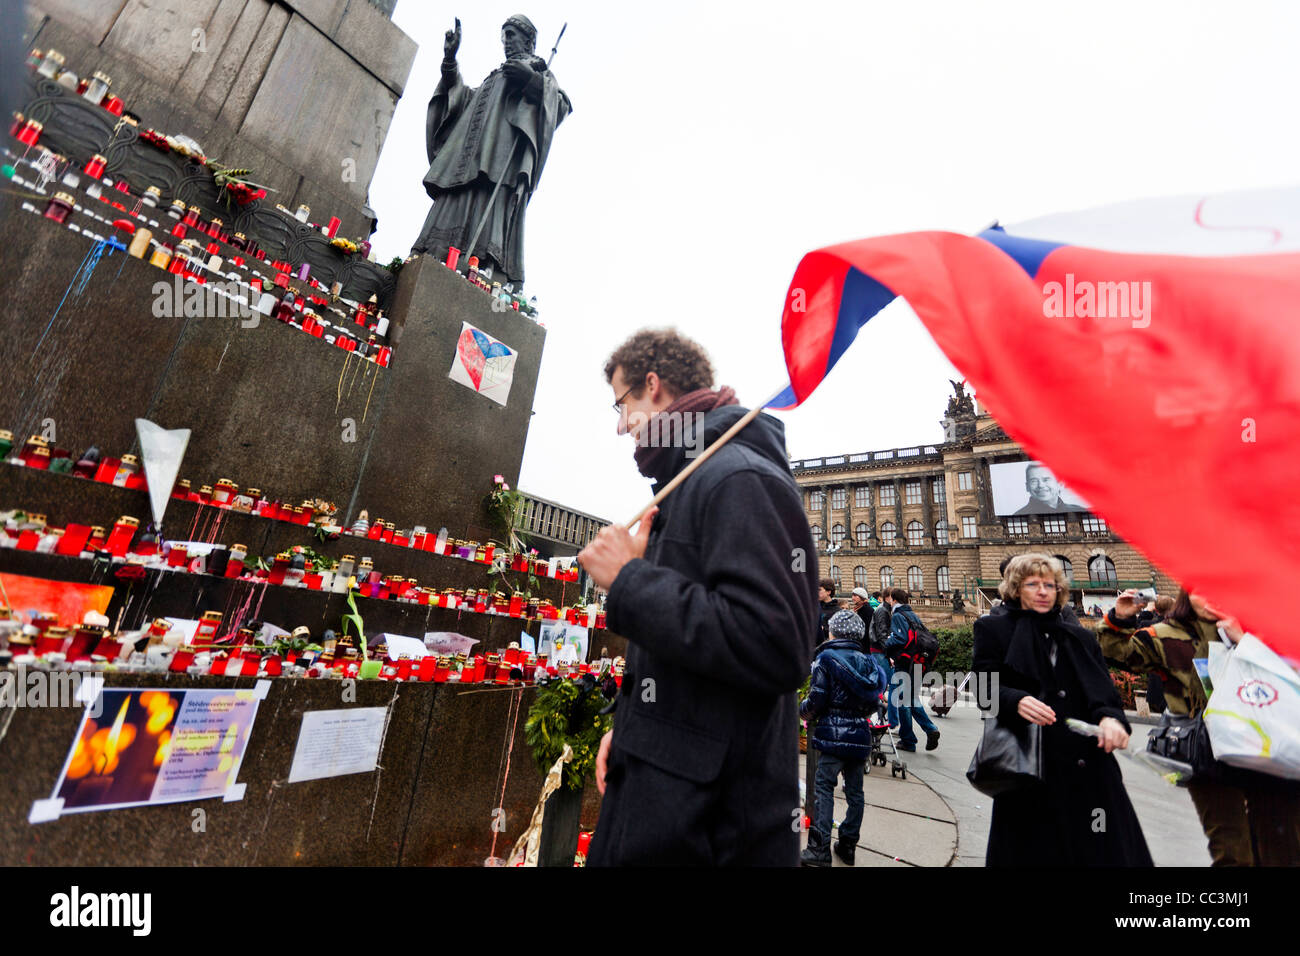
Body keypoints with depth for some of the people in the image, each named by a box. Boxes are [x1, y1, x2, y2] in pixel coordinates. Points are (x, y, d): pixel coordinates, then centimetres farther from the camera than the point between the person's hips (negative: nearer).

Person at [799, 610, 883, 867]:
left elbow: (817, 701, -12)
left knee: (824, 789, 0)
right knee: (855, 791, 14)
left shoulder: (825, 658, -9)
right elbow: (872, 703, 12)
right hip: (860, 735, 6)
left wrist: (802, 709, 7)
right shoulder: (866, 661, 7)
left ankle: (820, 850, 0)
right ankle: (848, 846, 24)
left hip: (833, 734, -6)